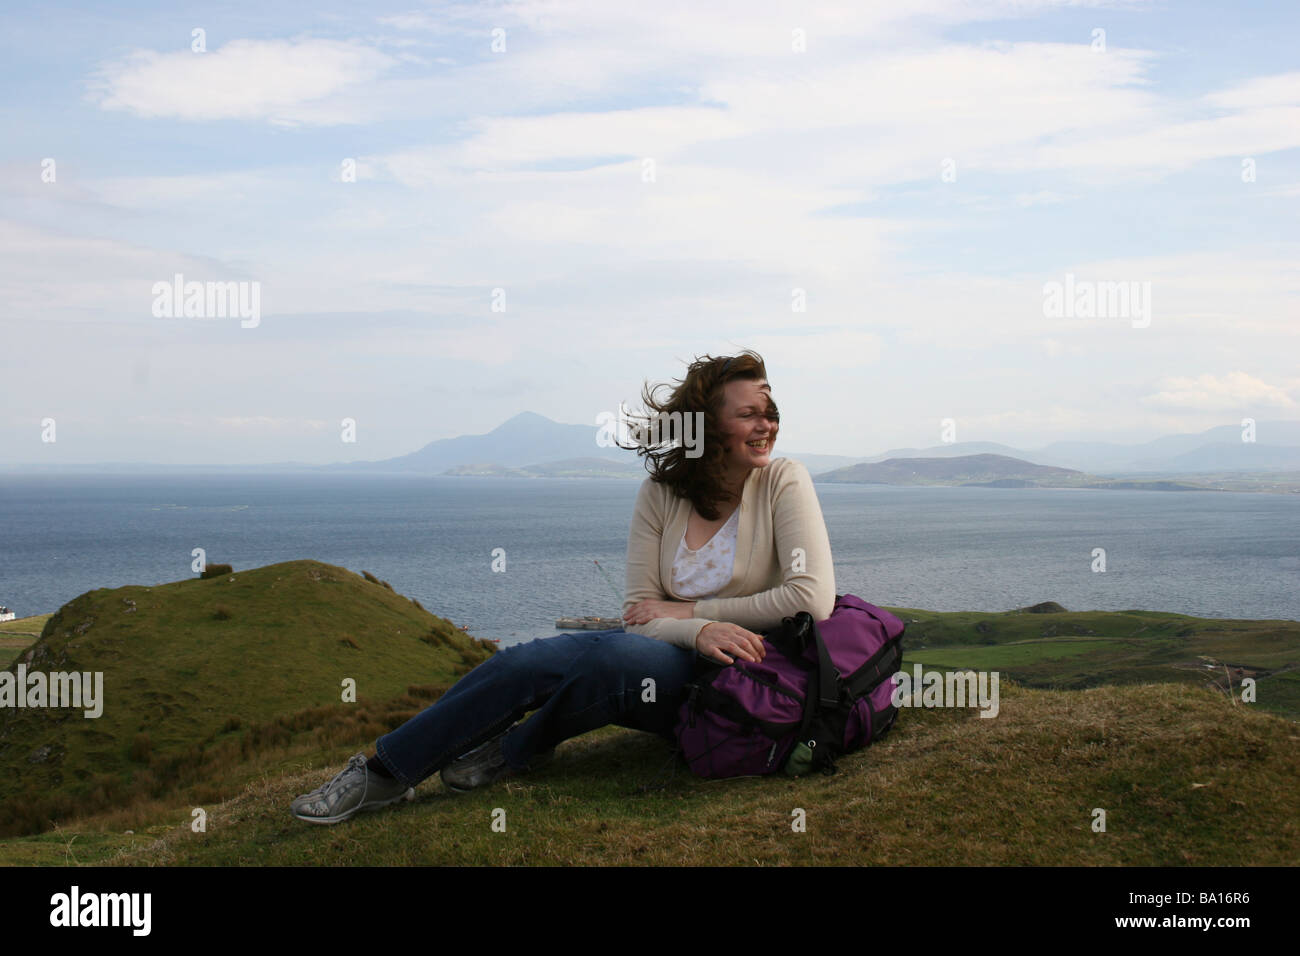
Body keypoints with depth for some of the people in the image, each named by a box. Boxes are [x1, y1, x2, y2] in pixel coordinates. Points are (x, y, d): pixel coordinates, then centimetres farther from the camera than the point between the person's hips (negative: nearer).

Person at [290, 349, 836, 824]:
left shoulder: (784, 482, -7)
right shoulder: (661, 495, 2)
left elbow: (813, 600, -17)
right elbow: (640, 612, -1)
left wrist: (687, 610, -11)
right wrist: (699, 630, -24)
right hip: (670, 659, 4)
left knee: (615, 656, -34)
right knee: (527, 661, -20)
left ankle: (512, 753, -7)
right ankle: (385, 771, -12)